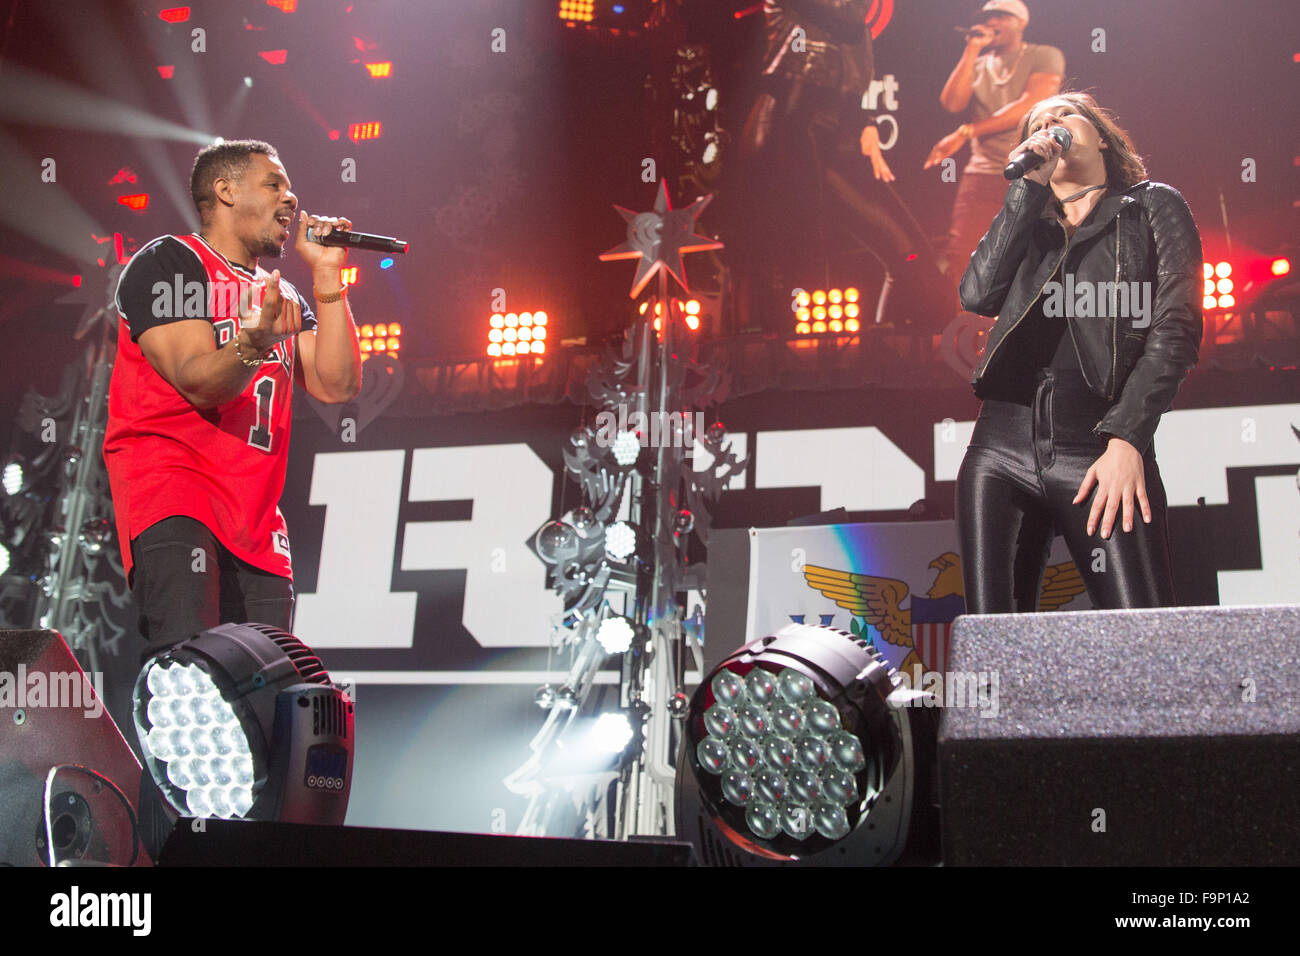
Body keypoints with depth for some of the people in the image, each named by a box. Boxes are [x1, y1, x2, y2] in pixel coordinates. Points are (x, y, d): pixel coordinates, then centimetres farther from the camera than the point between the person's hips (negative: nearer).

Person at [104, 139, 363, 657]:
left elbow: (337, 384, 8)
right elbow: (198, 381, -12)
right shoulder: (168, 263, 2)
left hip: (255, 517, 7)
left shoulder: (282, 296, 23)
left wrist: (326, 275, 5)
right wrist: (254, 344, -32)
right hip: (170, 479, -7)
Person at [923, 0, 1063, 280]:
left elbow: (1031, 105, -9)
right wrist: (972, 50, 1)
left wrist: (966, 132, -13)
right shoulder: (977, 65, 19)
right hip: (982, 173, 3)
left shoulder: (1045, 56, 7)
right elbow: (952, 102, 2)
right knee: (959, 260, -10)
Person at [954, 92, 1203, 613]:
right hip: (1003, 449, 3)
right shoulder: (1026, 226, 23)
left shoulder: (1153, 207, 13)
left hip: (1103, 452, -3)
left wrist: (1127, 439, -11)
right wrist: (1027, 187, 4)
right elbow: (977, 295, 3)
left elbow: (1176, 328, 1)